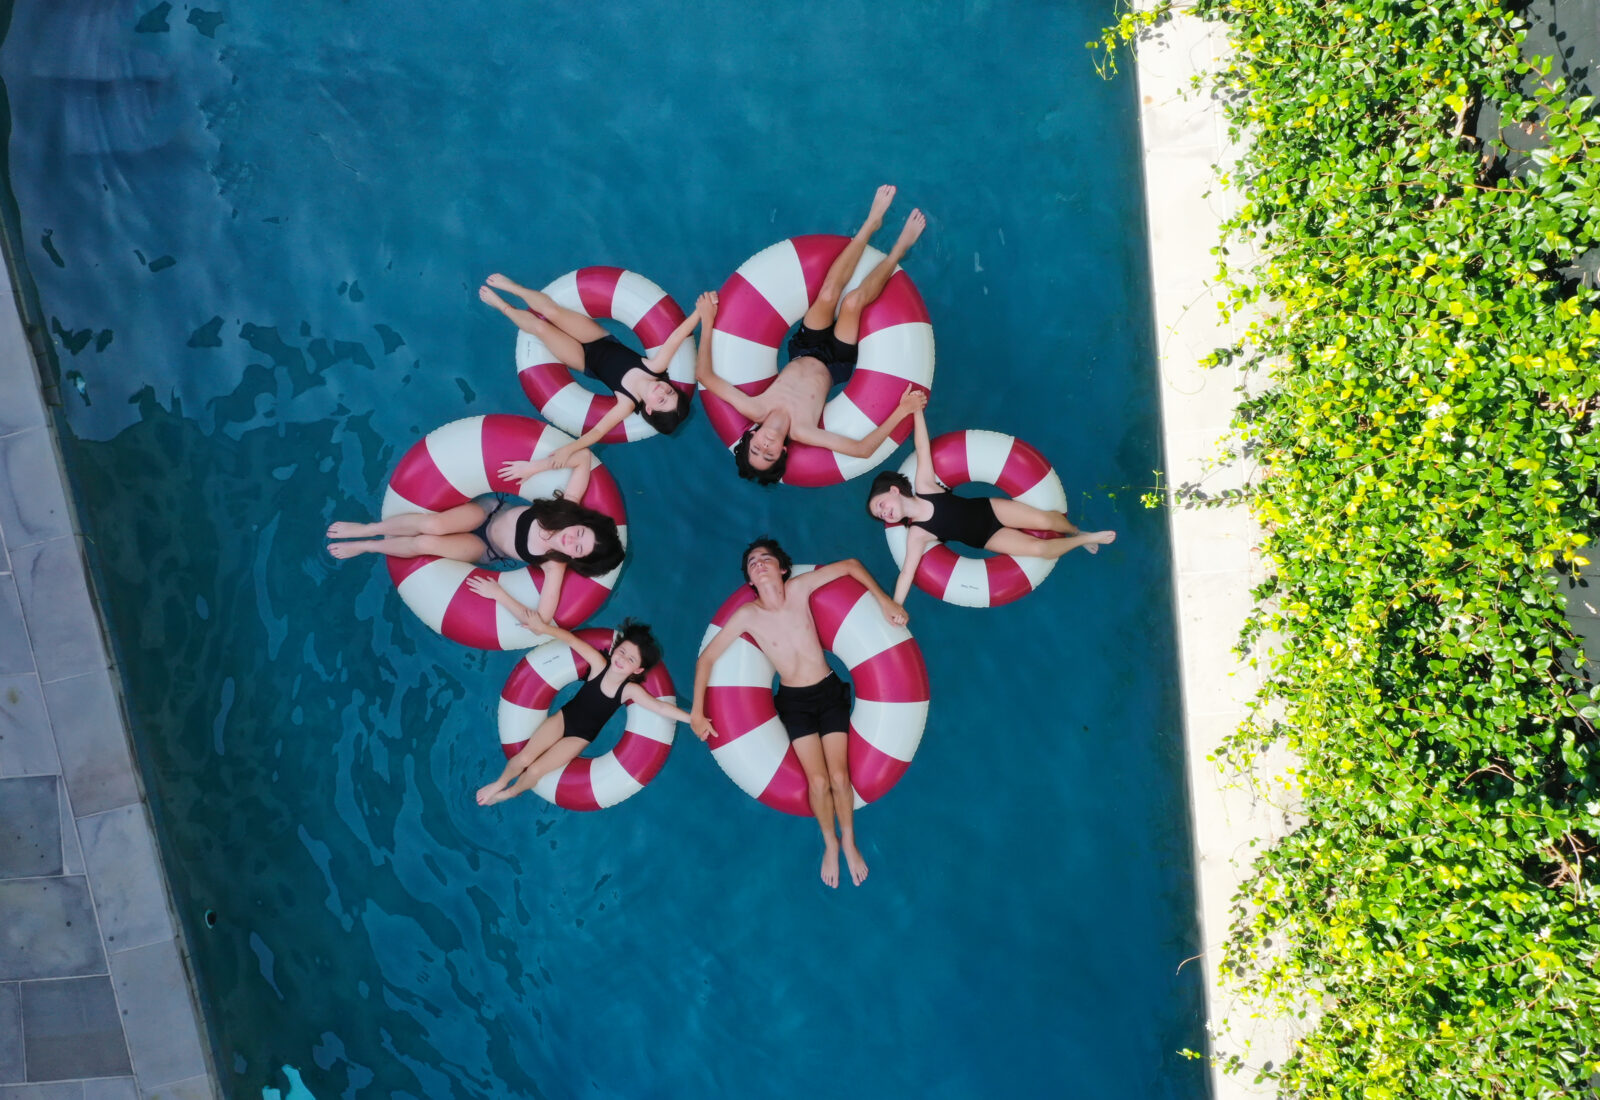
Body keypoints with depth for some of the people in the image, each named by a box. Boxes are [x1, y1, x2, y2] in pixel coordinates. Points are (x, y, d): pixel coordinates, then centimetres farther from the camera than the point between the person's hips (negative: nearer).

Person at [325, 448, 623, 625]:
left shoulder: (555, 564, -29)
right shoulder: (569, 506, -25)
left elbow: (542, 618, -35)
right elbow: (583, 457, -26)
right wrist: (533, 467, -29)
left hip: (485, 551, -1)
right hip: (489, 509, 1)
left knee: (425, 543, -23)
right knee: (433, 523, -26)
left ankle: (365, 546, 9)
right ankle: (366, 529, 3)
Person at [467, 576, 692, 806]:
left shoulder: (630, 690, -21)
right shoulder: (599, 663, -21)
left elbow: (660, 707, -27)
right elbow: (572, 640, -29)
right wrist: (544, 627, -43)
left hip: (581, 737, 0)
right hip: (564, 717, 1)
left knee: (535, 771, -11)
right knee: (523, 758, -10)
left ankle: (510, 793, 21)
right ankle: (499, 783, 22)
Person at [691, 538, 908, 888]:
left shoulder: (799, 588, -11)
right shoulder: (747, 616, -13)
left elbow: (851, 565, -2)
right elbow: (706, 658, -8)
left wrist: (884, 601, -10)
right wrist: (697, 712, -8)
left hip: (830, 691, 1)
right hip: (794, 702, -1)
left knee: (839, 777, -7)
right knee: (818, 781, -12)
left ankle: (849, 842, 19)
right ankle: (830, 844, 16)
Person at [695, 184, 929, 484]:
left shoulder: (752, 410, -32)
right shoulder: (800, 432, -39)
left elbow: (704, 374, -26)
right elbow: (863, 449, -41)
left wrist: (707, 322, -28)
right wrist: (901, 412, -50)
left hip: (806, 353, 3)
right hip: (835, 364, -3)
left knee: (829, 294, -21)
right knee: (852, 301, -25)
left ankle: (872, 222, 4)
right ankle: (902, 245, 4)